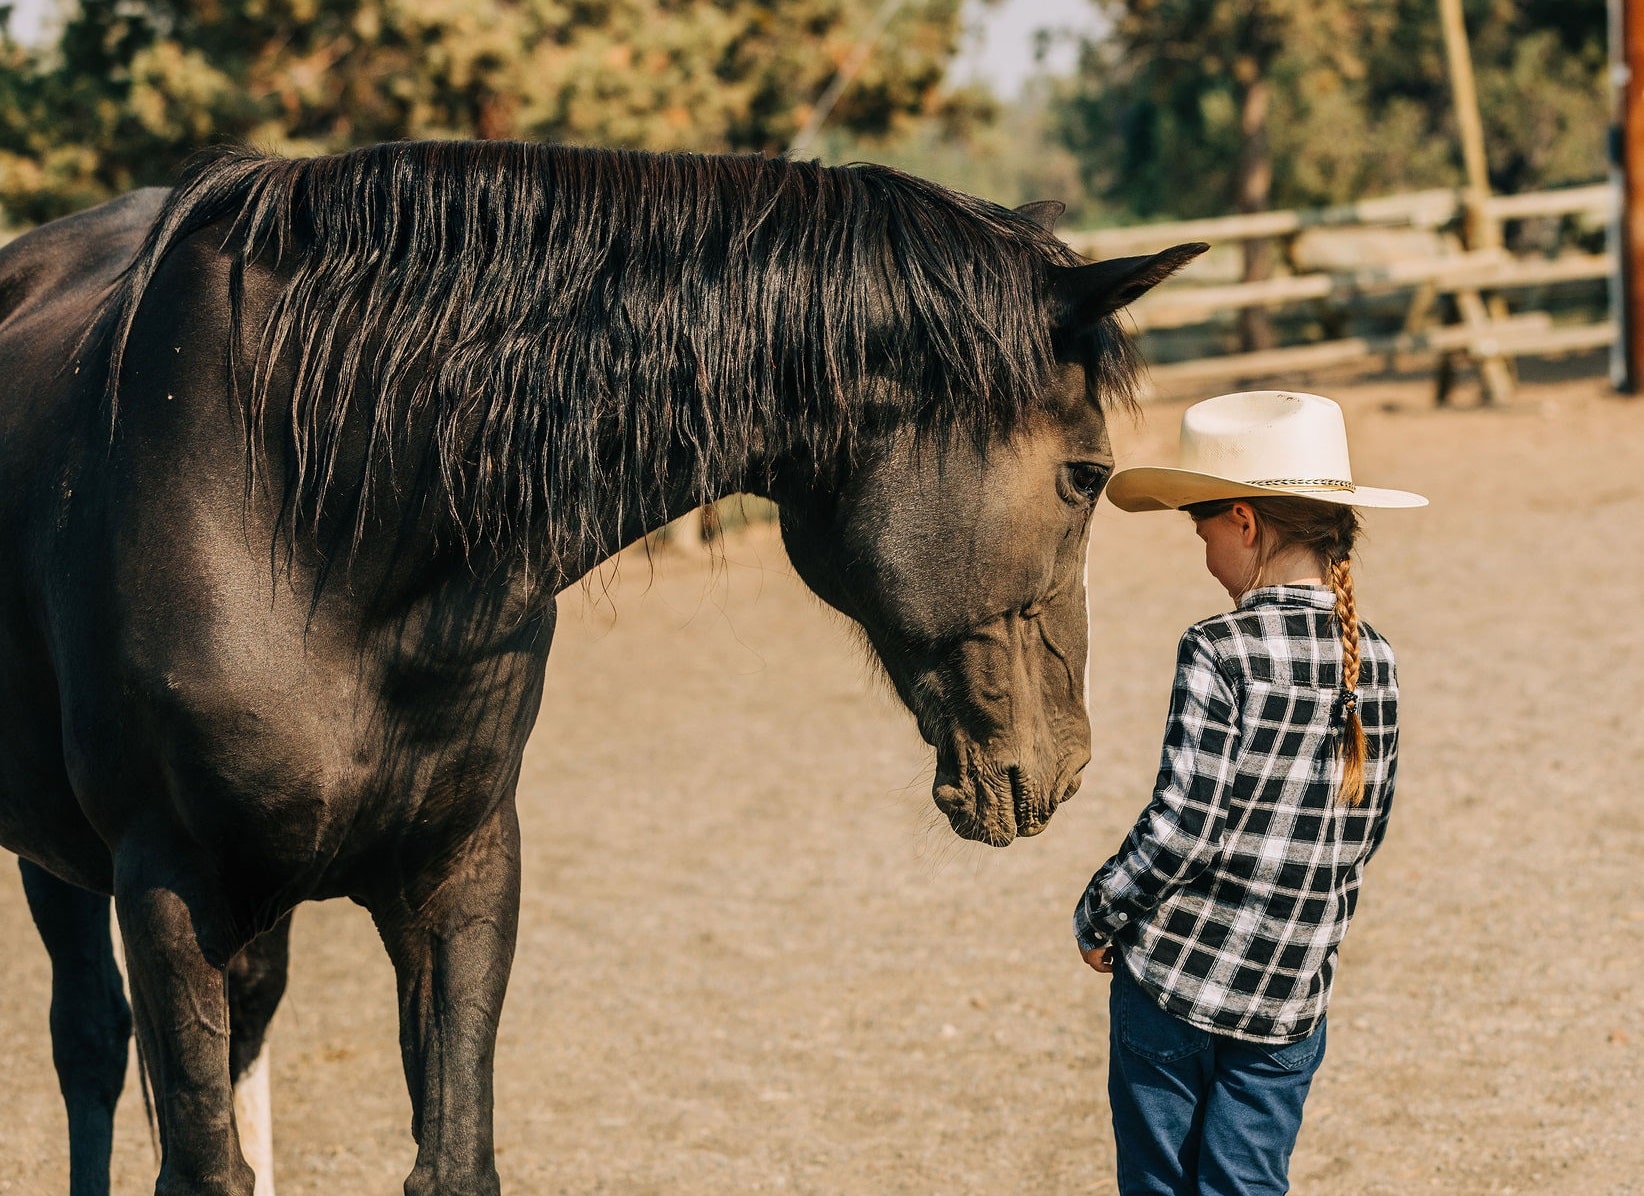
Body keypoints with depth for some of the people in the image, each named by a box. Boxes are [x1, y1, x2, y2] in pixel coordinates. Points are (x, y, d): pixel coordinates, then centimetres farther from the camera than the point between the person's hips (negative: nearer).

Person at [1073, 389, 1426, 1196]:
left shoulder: (1220, 654, -17)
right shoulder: (1373, 663, 0)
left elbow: (1182, 825, -18)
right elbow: (1364, 833, 8)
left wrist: (1097, 918, -4)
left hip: (1176, 974, -4)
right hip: (1293, 998, 5)